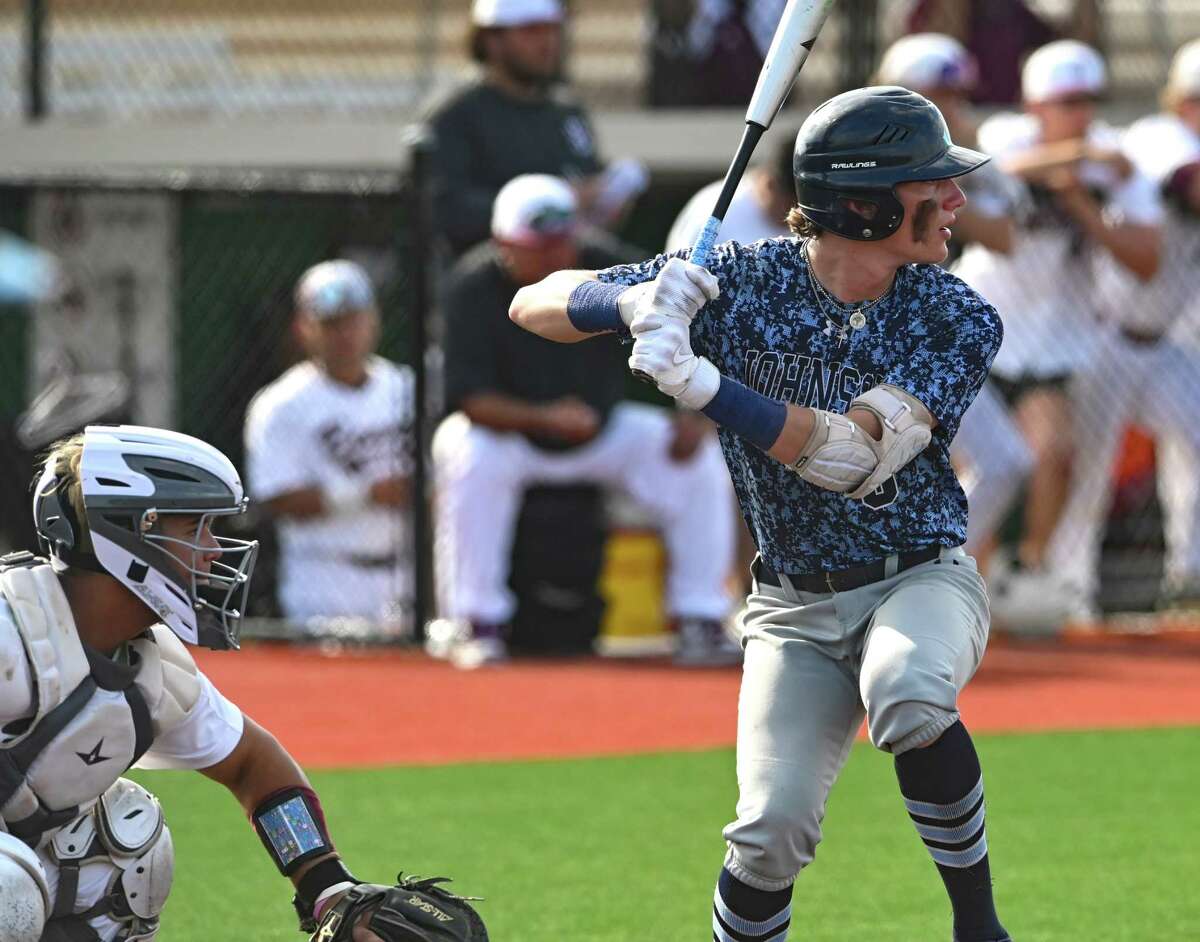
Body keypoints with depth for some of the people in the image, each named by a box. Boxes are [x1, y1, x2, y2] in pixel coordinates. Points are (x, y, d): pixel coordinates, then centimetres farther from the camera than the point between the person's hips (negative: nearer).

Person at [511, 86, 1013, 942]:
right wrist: (634, 303, -28)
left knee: (909, 702, -35)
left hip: (920, 581, -1)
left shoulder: (957, 320, -11)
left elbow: (856, 455, -25)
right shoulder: (737, 283, -8)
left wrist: (702, 385, -34)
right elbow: (537, 305, -5)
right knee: (773, 827, -18)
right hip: (796, 606, 1)